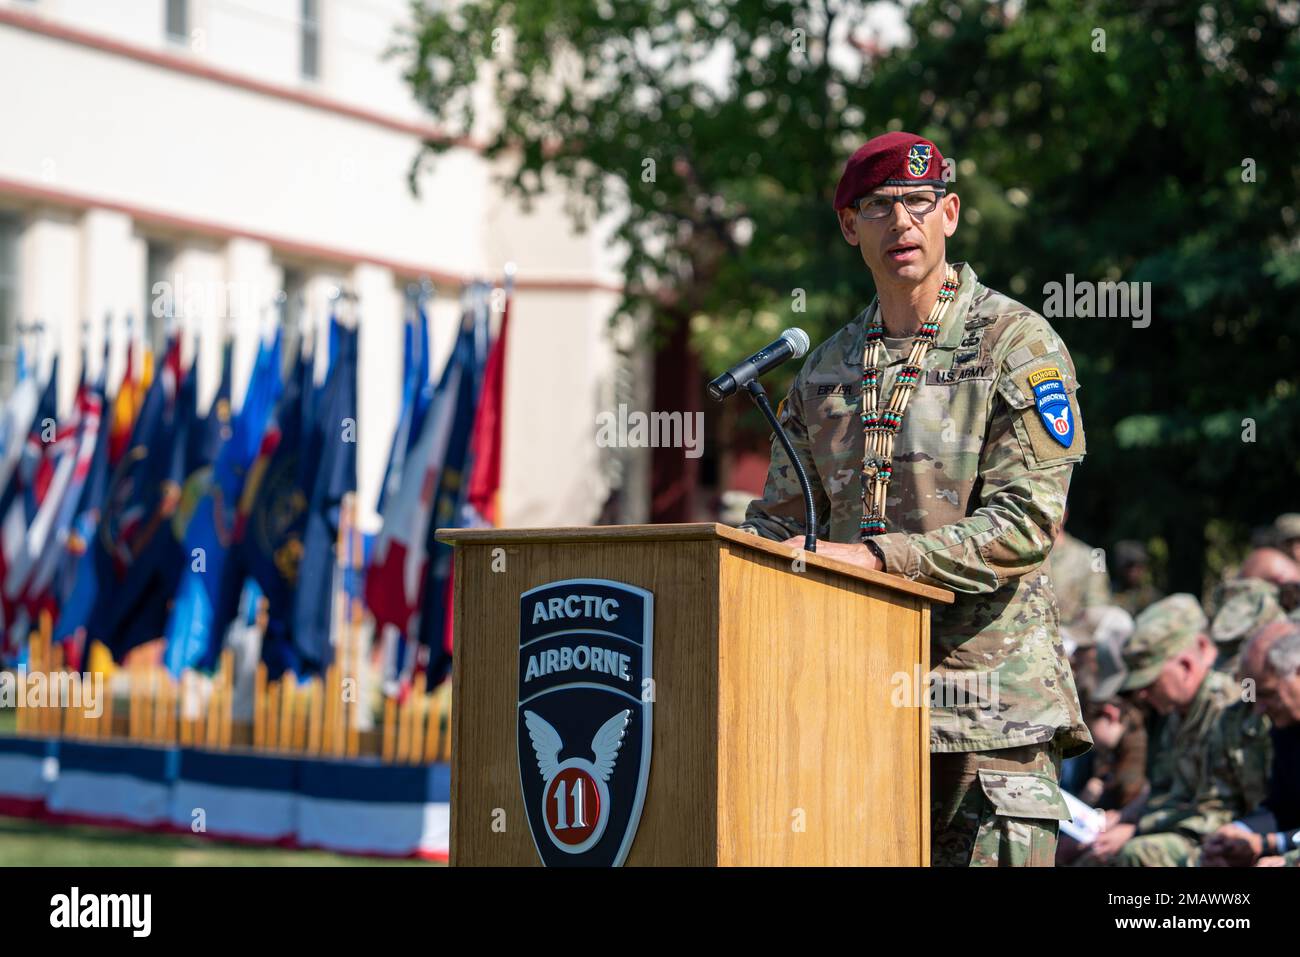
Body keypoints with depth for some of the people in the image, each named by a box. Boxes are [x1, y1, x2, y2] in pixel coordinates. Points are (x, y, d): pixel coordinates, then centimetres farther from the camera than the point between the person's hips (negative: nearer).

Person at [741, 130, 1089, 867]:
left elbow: (1028, 520, -14)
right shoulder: (826, 369, 16)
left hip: (993, 705, -5)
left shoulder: (1016, 343, -3)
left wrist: (874, 555, -21)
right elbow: (781, 520, 17)